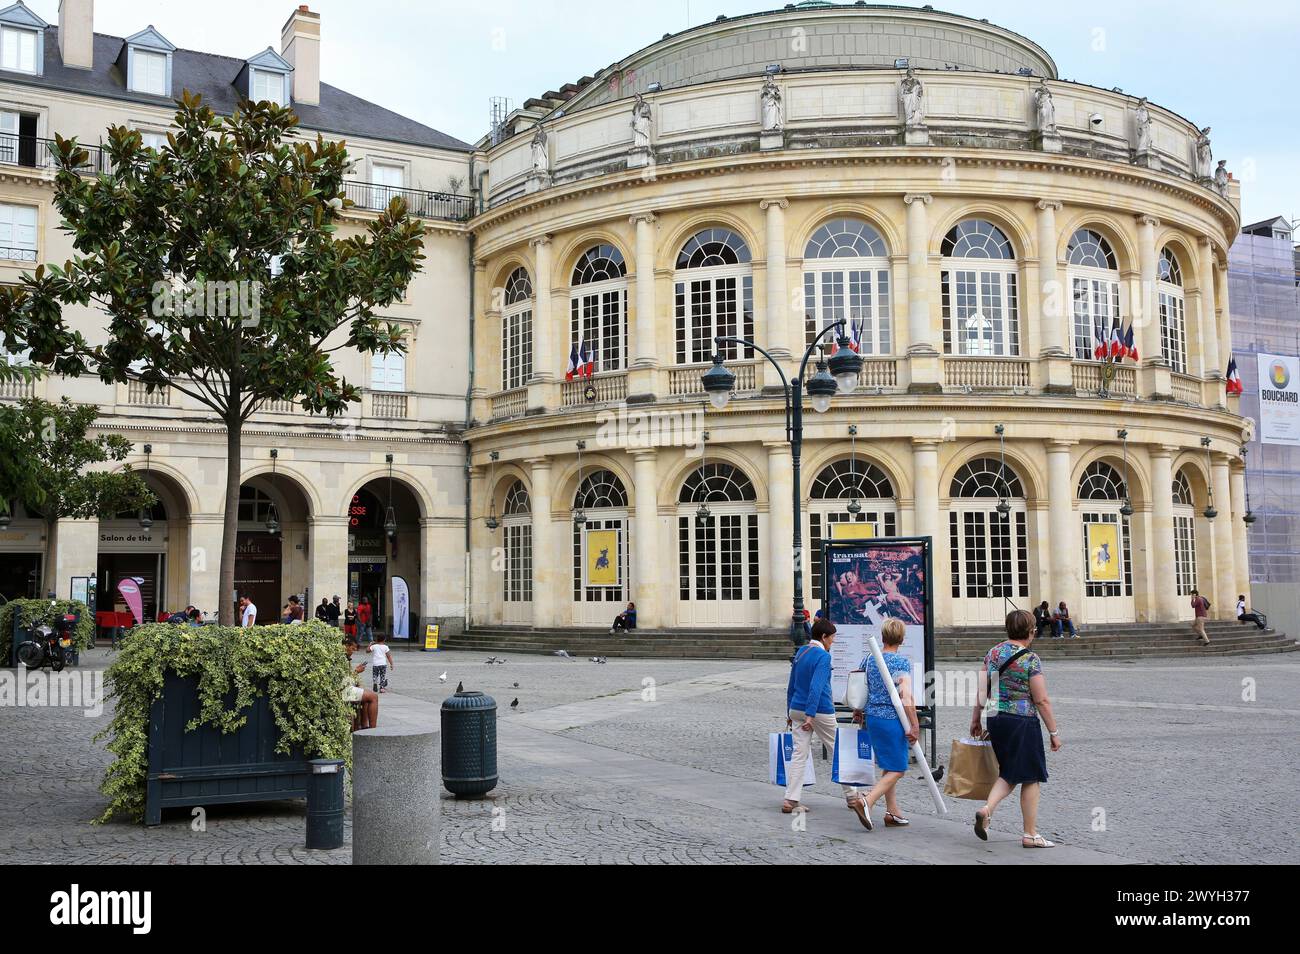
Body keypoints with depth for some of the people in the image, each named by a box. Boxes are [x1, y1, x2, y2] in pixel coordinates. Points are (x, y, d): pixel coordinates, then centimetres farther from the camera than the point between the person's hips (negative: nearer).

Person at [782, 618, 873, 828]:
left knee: (800, 754, 6)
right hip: (820, 711, -7)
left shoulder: (800, 652, 11)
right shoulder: (823, 656, -13)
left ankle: (790, 801, 0)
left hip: (797, 709, 7)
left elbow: (791, 686, 16)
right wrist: (811, 715, -26)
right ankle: (852, 796, 17)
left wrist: (790, 713, 23)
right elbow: (816, 687, -22)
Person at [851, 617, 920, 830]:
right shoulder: (902, 662, -11)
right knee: (897, 770, -1)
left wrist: (857, 711, 31)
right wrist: (914, 726, -16)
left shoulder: (868, 659, 5)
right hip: (893, 719, -7)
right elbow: (906, 696, -18)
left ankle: (893, 813, 20)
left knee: (888, 767, 18)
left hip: (872, 717, 7)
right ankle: (867, 801, -19)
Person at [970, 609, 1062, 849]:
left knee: (1008, 773, 18)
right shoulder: (1031, 659, -12)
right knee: (1031, 777, 6)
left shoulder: (993, 653, 5)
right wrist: (1053, 732, -5)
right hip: (1022, 721, -6)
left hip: (995, 719, 6)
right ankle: (1030, 834, 12)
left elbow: (982, 690, 9)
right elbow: (1041, 700, -12)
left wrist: (975, 718, 17)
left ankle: (987, 808, -5)